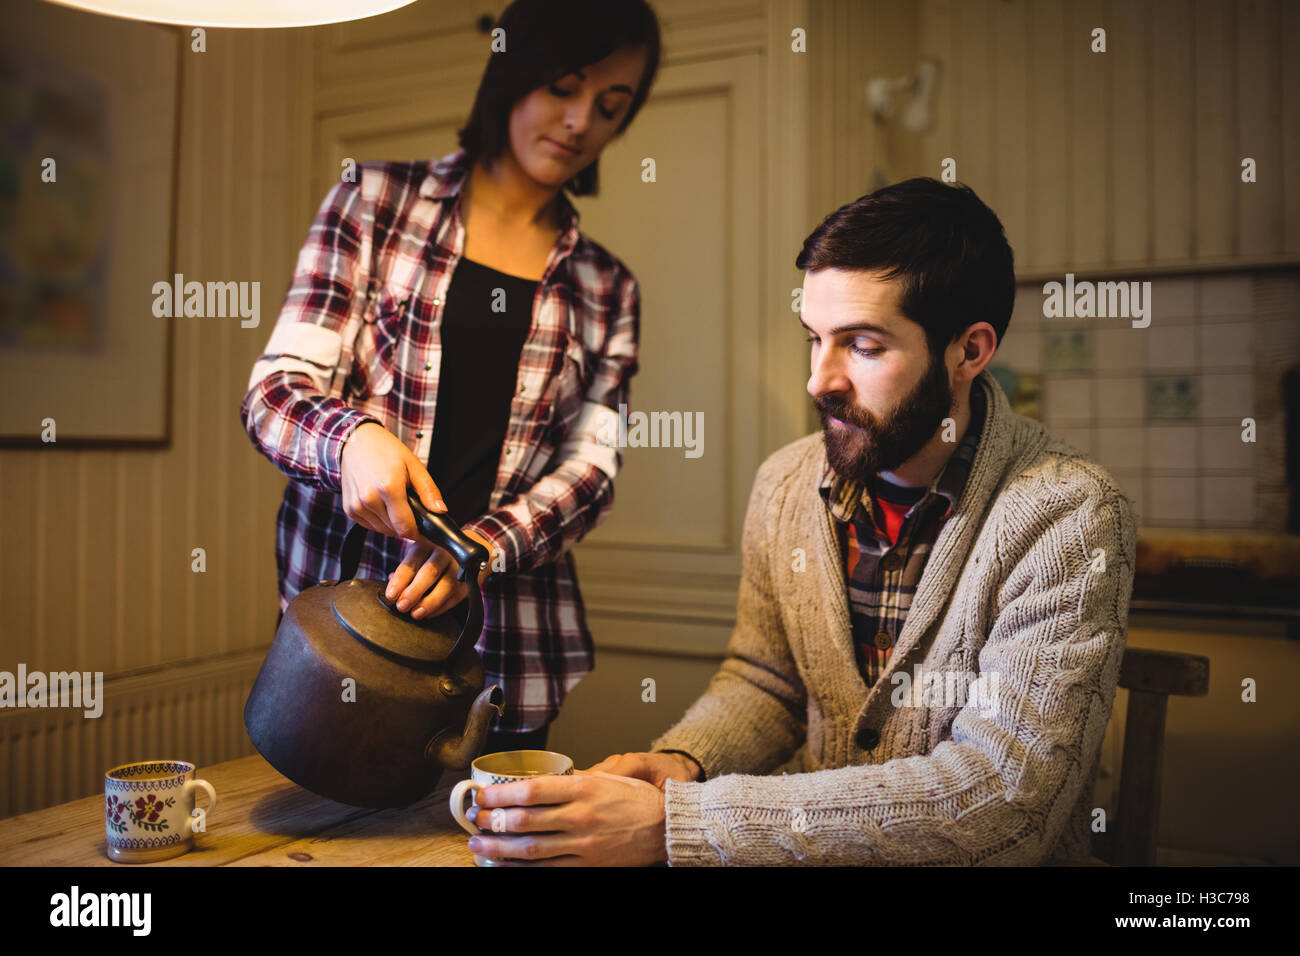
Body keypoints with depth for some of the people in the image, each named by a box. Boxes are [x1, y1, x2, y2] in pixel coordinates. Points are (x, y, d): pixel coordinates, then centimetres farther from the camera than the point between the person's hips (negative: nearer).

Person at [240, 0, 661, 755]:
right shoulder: (376, 203, 4)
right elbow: (276, 390, -1)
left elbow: (591, 467, 0)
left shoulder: (606, 289, 11)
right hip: (342, 605, -1)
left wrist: (481, 548, -19)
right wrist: (353, 438, -24)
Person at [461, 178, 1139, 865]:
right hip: (812, 841, 4)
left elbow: (994, 794, -24)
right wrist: (682, 762, -12)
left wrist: (673, 823, -28)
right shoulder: (786, 484, -1)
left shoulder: (1071, 520, -17)